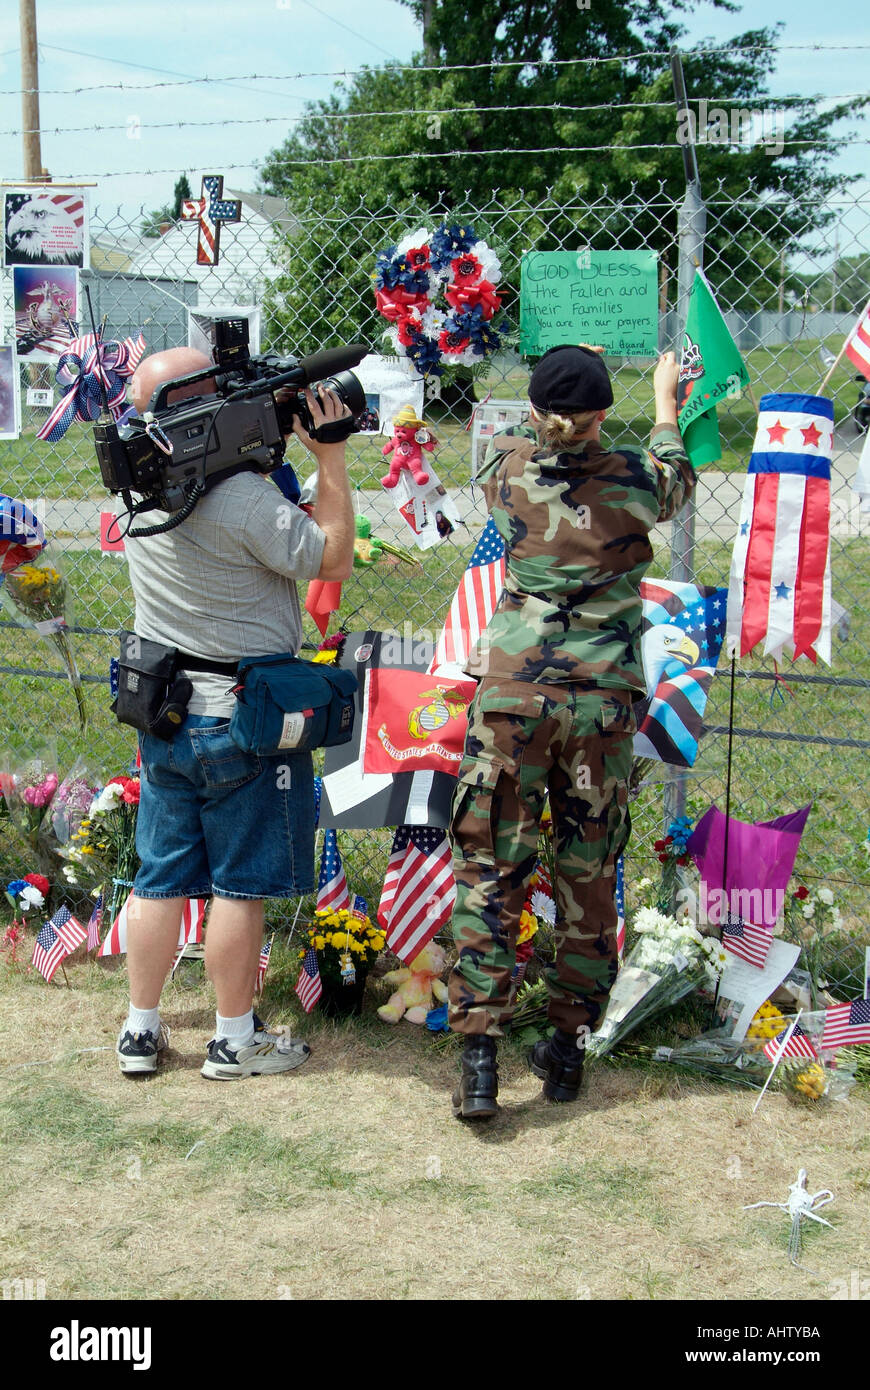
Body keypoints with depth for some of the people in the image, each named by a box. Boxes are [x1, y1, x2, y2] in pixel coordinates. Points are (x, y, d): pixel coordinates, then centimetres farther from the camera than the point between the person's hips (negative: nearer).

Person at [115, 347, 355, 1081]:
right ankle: (235, 1040, 17)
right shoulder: (242, 496, -23)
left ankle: (141, 1029, 24)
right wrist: (330, 456, -11)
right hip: (242, 718, -7)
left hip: (162, 716, 7)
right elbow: (333, 559, -13)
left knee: (161, 878, 15)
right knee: (239, 884, 6)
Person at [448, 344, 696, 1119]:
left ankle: (479, 1060, -1)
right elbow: (678, 479, 23)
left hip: (512, 691, 0)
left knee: (490, 871, 3)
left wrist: (560, 387, 40)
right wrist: (665, 400, 38)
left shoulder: (507, 471, -1)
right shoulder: (634, 482, -3)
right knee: (589, 878, 11)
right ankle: (569, 1049, 21)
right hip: (603, 699, 0)